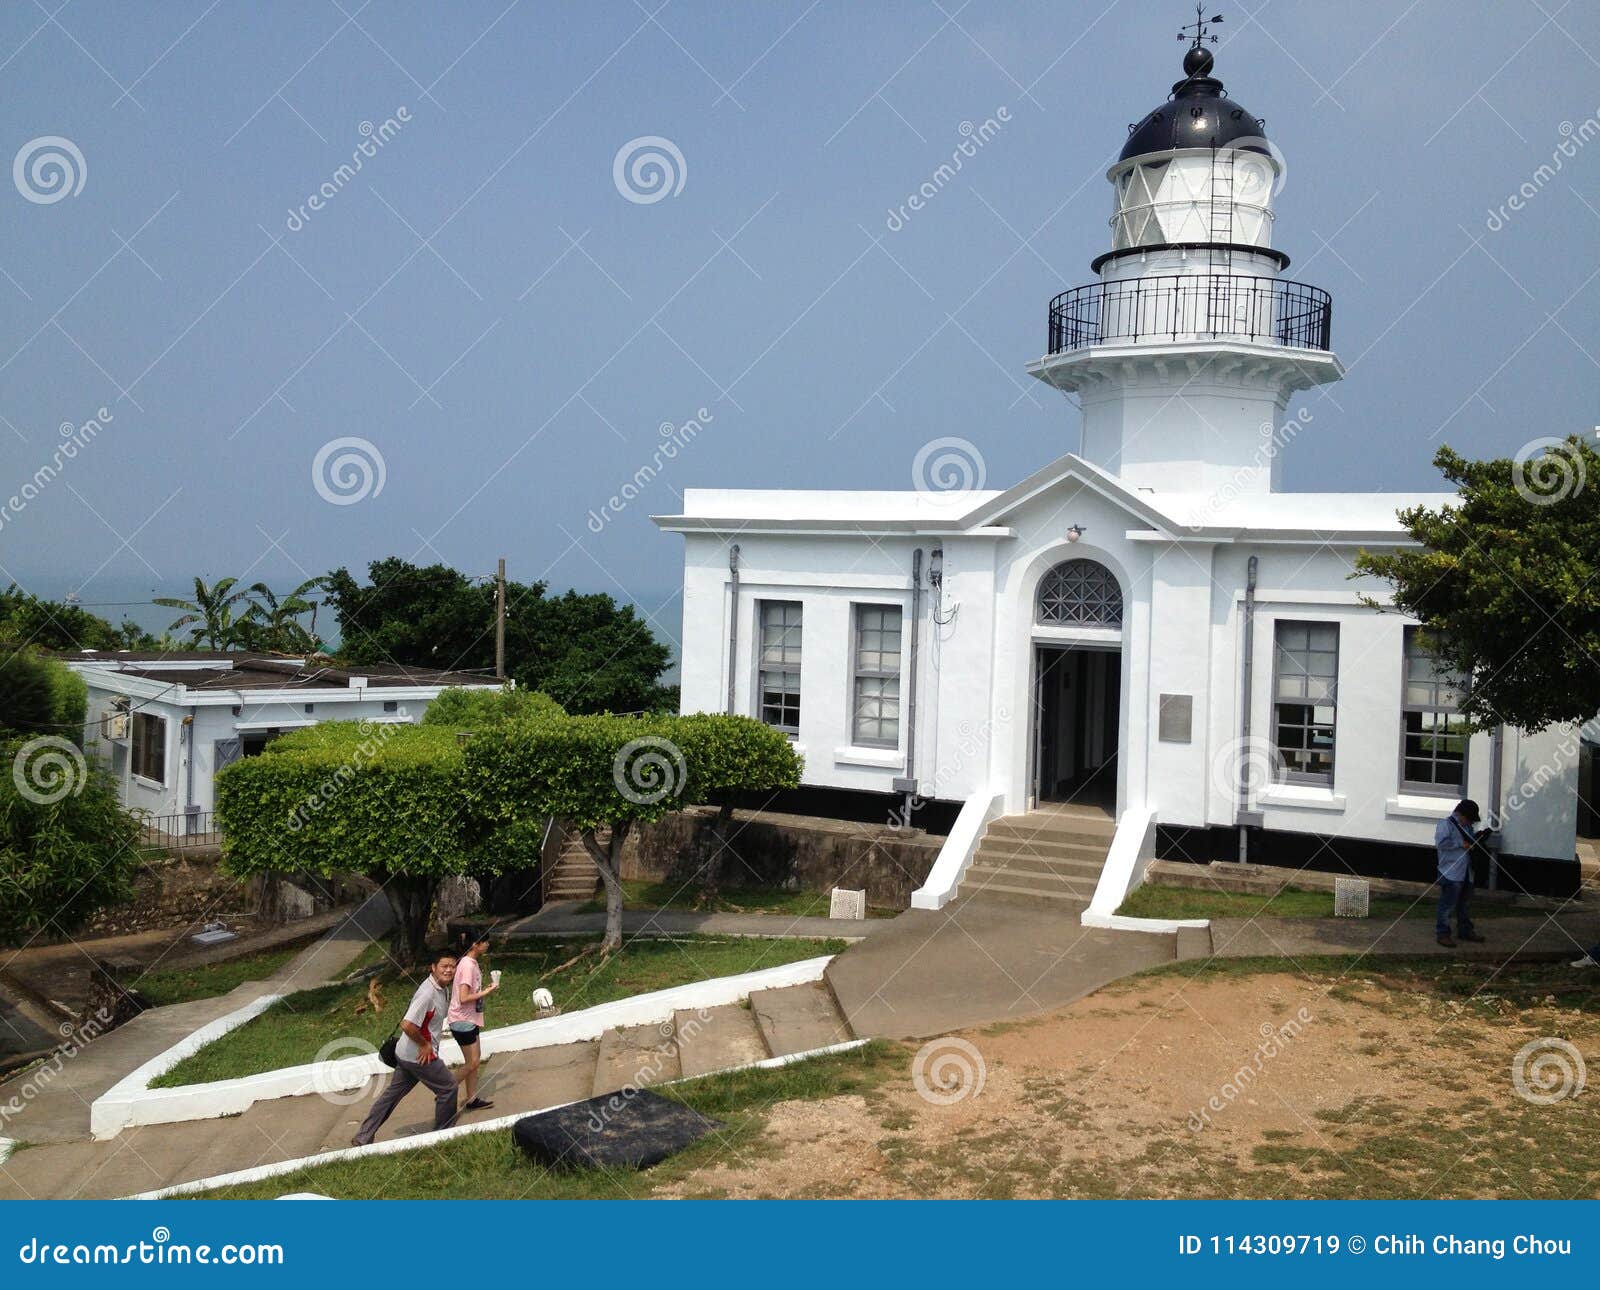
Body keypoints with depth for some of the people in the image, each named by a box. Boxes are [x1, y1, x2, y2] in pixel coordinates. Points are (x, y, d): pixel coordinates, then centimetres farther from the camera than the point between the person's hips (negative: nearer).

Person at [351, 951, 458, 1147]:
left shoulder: (443, 989, 4)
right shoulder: (428, 993, -27)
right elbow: (407, 1025, -33)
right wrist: (425, 1044, -20)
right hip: (420, 1055, -9)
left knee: (392, 1093, 15)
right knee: (448, 1088, 5)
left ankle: (363, 1137, 22)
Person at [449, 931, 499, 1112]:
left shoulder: (471, 963, 8)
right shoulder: (468, 965, -21)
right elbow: (463, 998, -26)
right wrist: (486, 993, -19)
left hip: (470, 1019, 10)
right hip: (463, 1021, -10)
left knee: (473, 1062, 12)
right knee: (472, 1063, -4)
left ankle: (472, 1099, 18)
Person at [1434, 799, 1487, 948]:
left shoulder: (1468, 826, 14)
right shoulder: (1446, 824, -12)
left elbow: (1471, 840, 29)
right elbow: (1440, 842, -25)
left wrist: (1478, 836, 7)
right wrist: (1460, 844, -22)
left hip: (1466, 873, 9)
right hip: (1451, 873, -9)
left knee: (1463, 904, 20)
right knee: (1447, 905, -4)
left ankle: (1465, 930, 32)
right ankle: (1442, 934, 3)